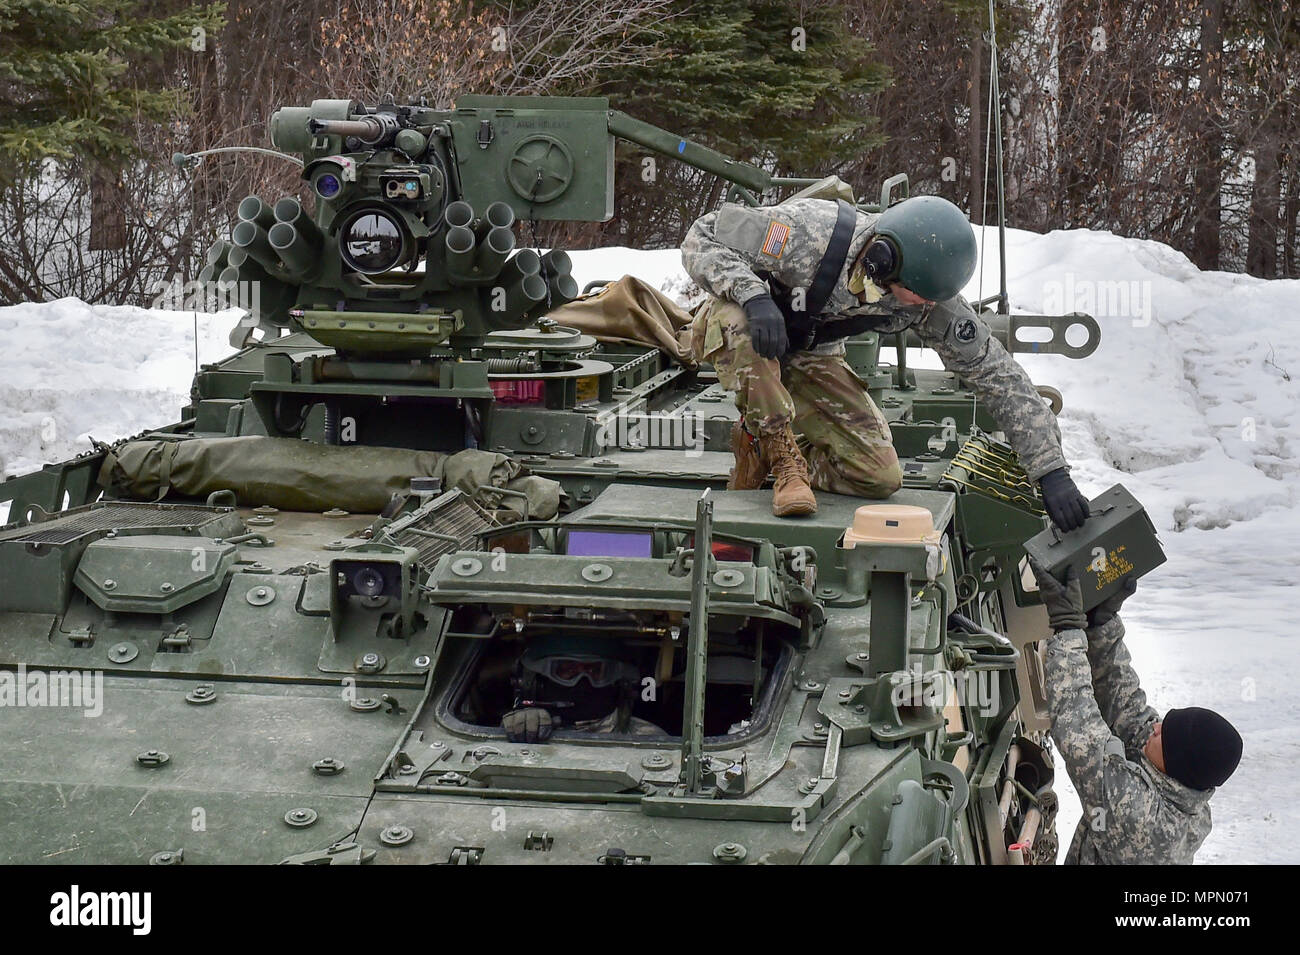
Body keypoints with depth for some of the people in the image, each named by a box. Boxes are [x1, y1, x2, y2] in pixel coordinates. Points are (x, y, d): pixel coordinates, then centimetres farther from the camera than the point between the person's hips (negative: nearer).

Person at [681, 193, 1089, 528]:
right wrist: (754, 295, -47)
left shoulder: (927, 298, -22)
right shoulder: (808, 230, -37)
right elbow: (702, 238, -28)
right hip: (729, 335, -4)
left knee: (879, 477, -15)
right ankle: (781, 452, -22)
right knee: (735, 320, -42)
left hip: (807, 357, 4)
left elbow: (998, 374, -16)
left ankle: (760, 454, 8)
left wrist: (1052, 471, -21)